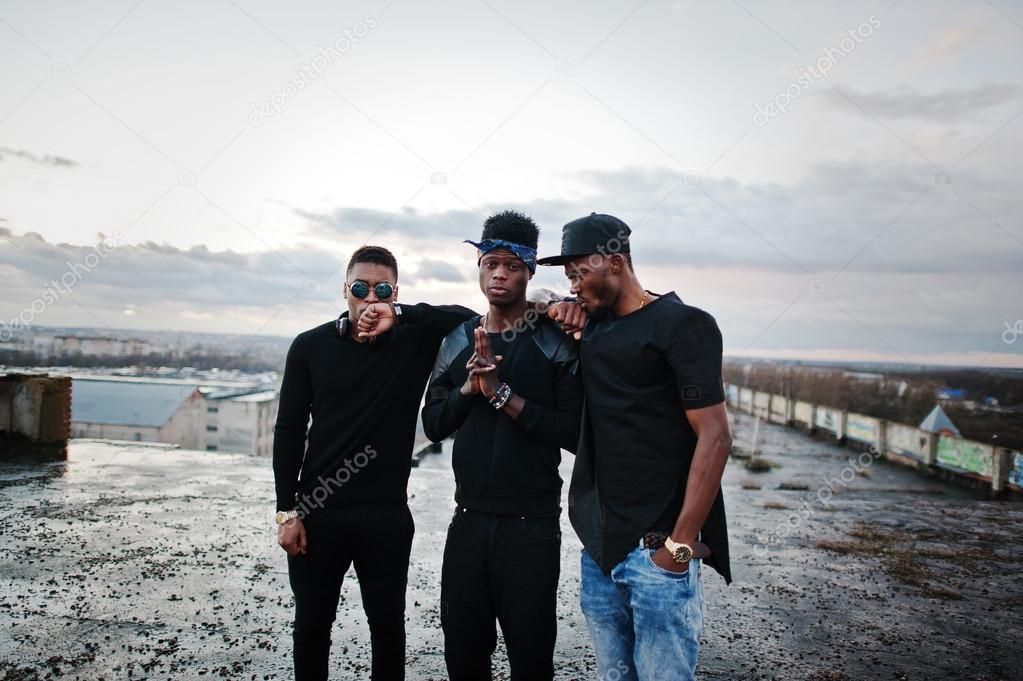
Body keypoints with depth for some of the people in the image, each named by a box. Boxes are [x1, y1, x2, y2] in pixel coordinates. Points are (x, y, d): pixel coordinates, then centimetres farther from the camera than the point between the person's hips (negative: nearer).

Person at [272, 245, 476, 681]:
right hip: (318, 512, 1)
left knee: (388, 628, 11)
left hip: (387, 515, 0)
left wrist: (398, 314, -23)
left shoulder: (414, 342, -2)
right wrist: (287, 511, -3)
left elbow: (467, 318, -16)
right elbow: (289, 432, 1)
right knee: (311, 626, 14)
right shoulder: (311, 346, 0)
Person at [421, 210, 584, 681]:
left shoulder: (555, 340, -7)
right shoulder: (457, 341, 7)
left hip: (532, 524, -4)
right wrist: (468, 387, -12)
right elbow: (433, 426, 6)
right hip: (468, 519, 4)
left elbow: (574, 434, -14)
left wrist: (503, 393, -20)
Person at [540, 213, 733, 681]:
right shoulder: (593, 326, 11)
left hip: (656, 549, -7)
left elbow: (715, 437, -14)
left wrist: (681, 544, -18)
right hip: (599, 546, 7)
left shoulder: (681, 324, -9)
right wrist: (565, 312, 9)